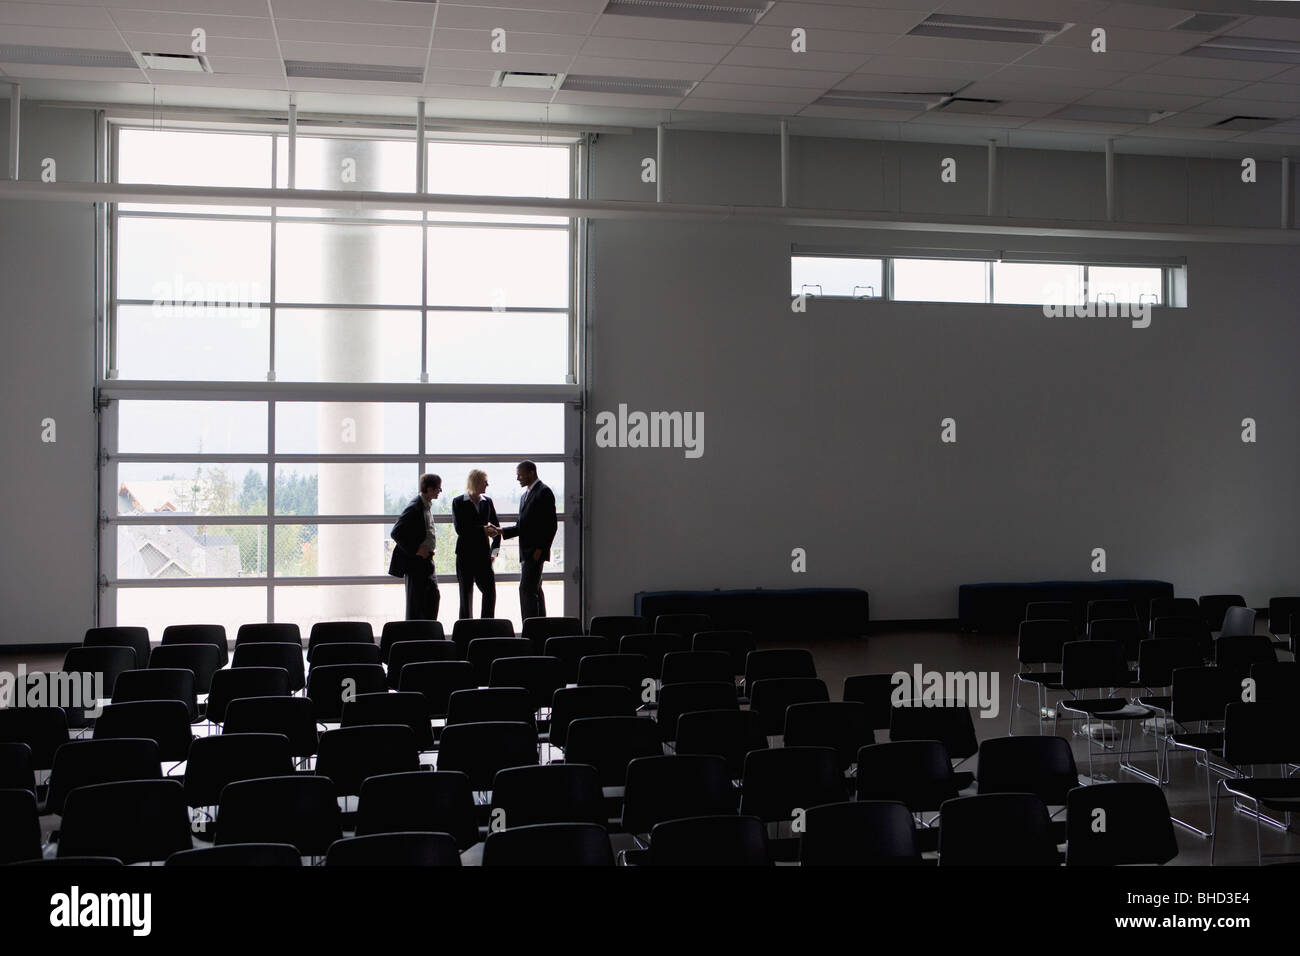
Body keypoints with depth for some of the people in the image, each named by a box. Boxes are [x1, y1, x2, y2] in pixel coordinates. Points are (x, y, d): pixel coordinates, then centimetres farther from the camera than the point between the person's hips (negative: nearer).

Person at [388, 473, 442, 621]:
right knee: (416, 601, -2)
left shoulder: (427, 506, 11)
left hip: (426, 561, 9)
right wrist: (415, 550, -19)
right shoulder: (414, 507, -18)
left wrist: (428, 550, 11)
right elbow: (395, 533, -22)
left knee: (433, 597, 11)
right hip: (415, 563, -9)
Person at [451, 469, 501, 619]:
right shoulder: (458, 502, -2)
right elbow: (460, 529, -11)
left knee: (490, 591, -4)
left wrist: (494, 551, 3)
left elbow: (496, 527, 13)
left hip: (483, 553, 3)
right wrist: (482, 530, -18)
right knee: (466, 593, 2)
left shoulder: (487, 502, 9)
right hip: (465, 554, -3)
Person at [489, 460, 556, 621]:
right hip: (526, 553, 10)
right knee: (535, 591, 11)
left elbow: (550, 525, -15)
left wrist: (540, 549, -19)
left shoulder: (543, 492, -9)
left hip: (535, 552, -10)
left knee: (526, 590, -14)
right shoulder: (525, 495, 20)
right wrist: (502, 531, 7)